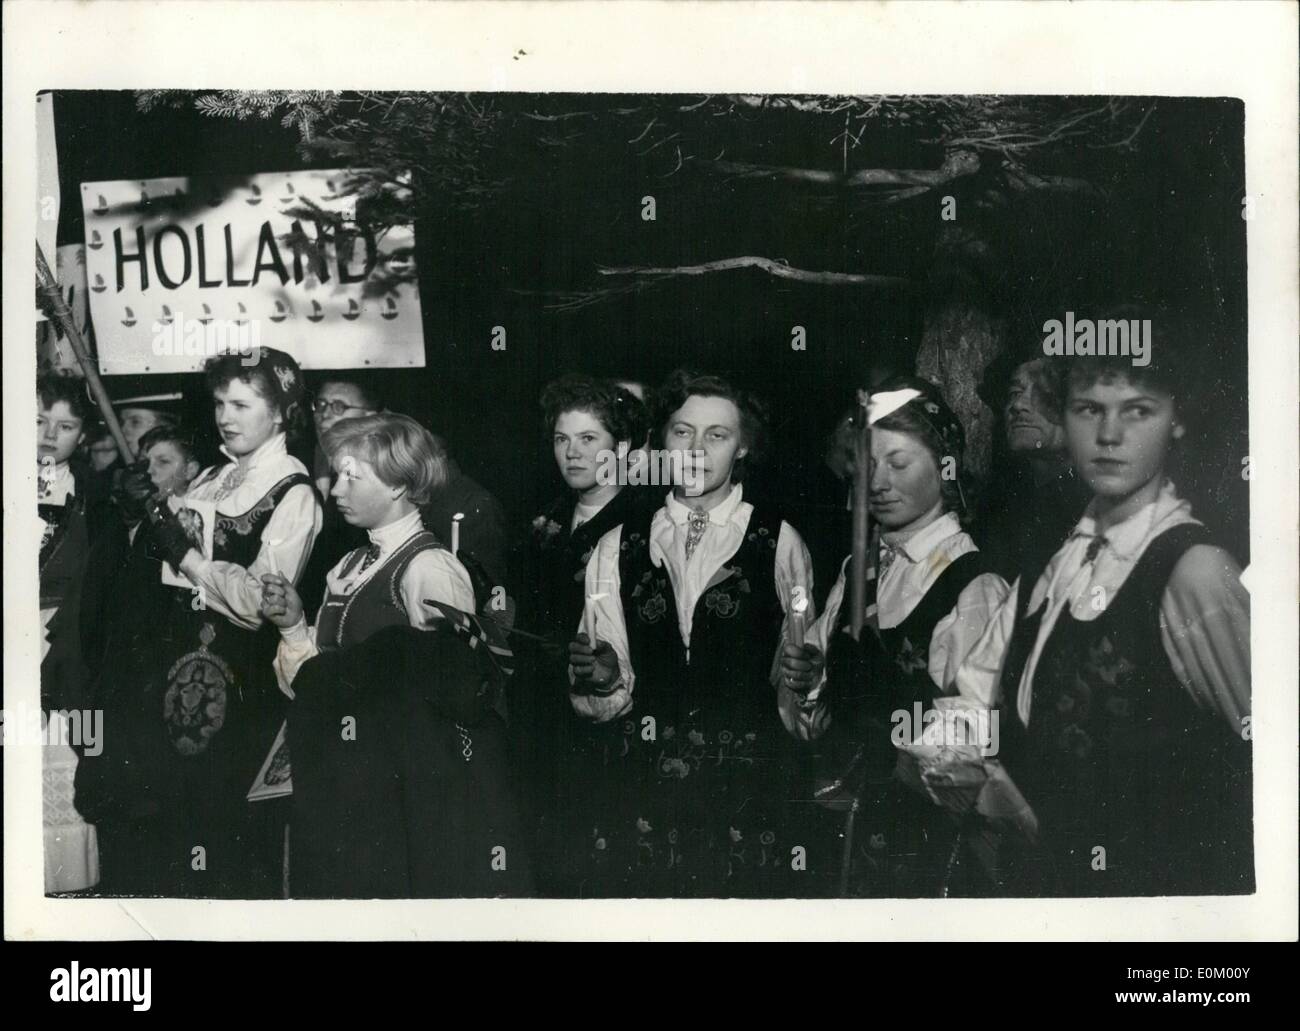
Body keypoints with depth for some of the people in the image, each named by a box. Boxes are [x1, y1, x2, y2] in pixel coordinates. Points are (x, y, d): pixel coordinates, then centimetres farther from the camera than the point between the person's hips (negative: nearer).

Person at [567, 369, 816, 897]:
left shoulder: (779, 543, 3)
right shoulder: (616, 548, 9)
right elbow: (608, 698, 6)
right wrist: (603, 679, -13)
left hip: (745, 792, -1)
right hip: (636, 791, 2)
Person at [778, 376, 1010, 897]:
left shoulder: (975, 588, -16)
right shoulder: (856, 571, 5)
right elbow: (810, 722, 8)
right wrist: (803, 686, -10)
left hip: (921, 833, -6)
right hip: (837, 825, 6)